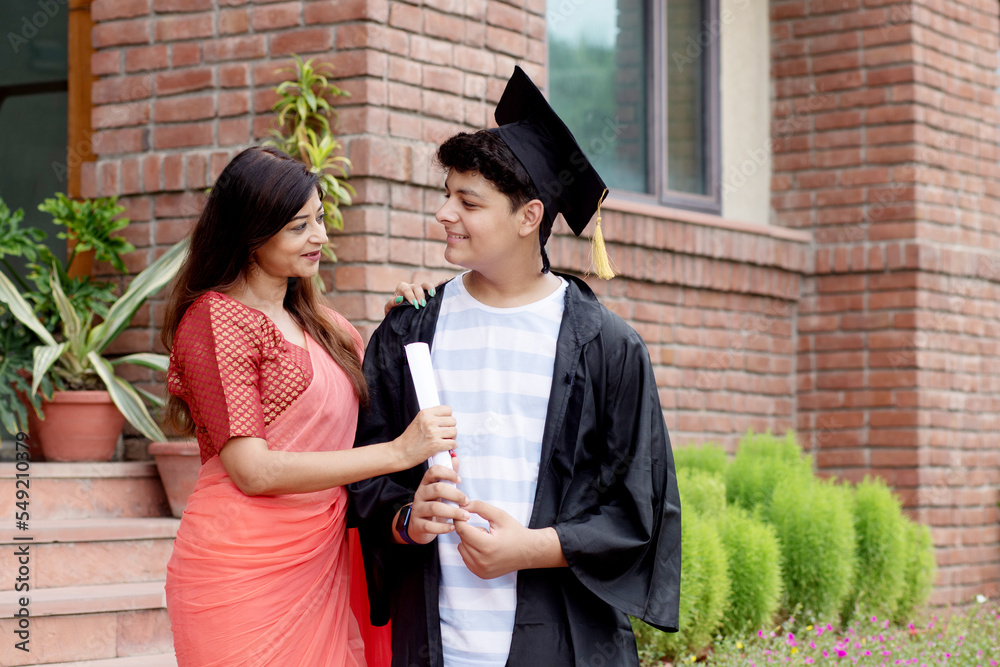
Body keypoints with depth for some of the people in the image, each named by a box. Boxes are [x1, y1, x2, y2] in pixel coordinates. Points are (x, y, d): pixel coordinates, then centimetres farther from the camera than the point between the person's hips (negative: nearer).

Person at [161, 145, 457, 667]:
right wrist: (397, 451, -19)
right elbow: (252, 470, -16)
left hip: (320, 563, 7)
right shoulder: (216, 319, -8)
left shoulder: (320, 324, 15)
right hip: (244, 571, -7)